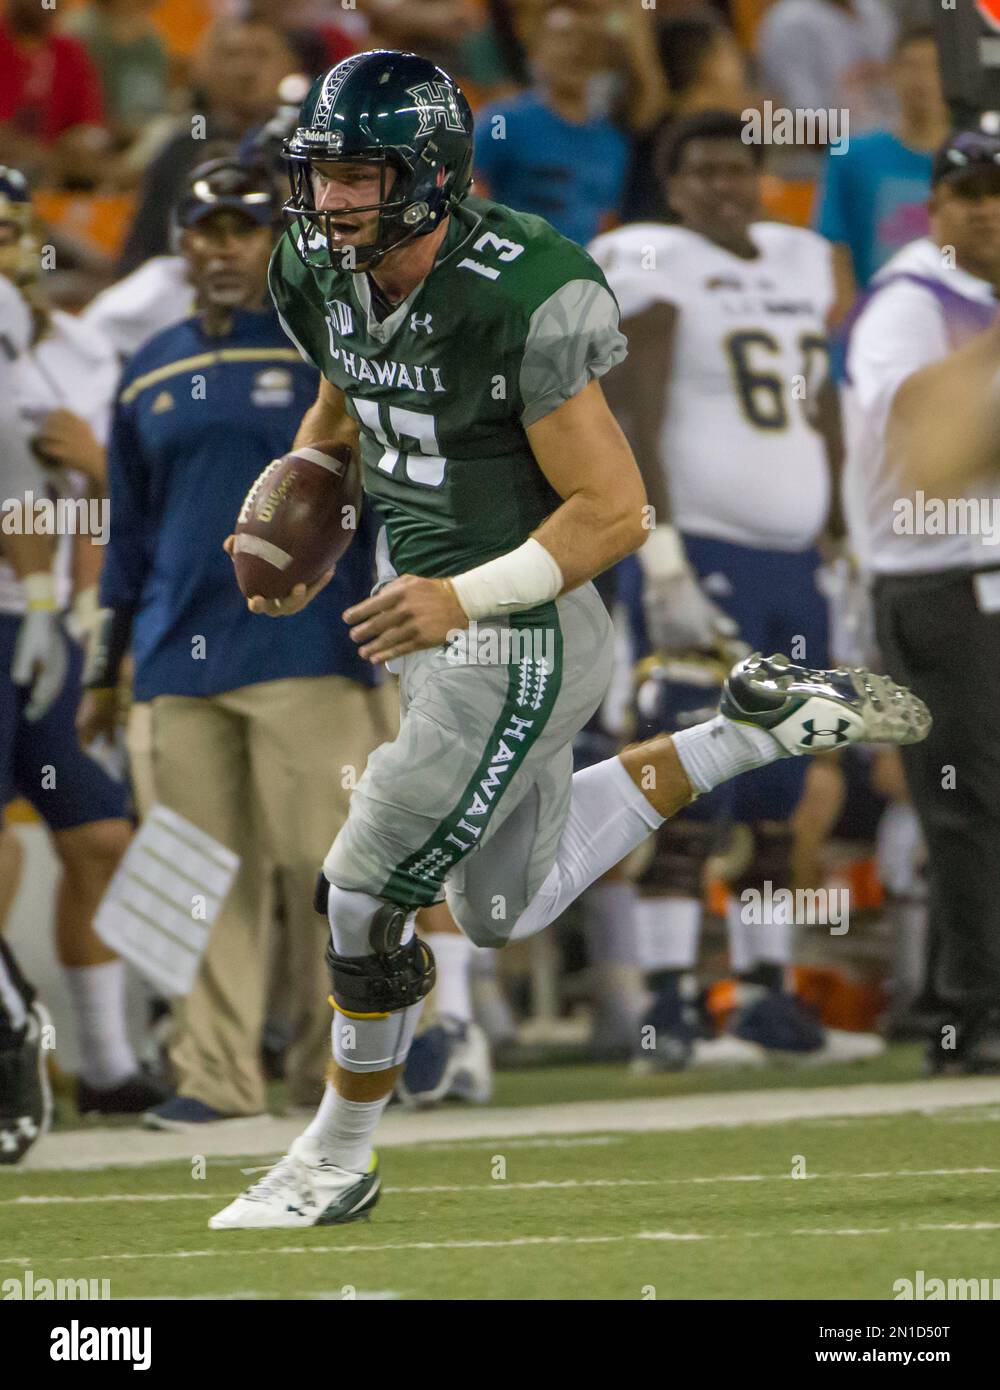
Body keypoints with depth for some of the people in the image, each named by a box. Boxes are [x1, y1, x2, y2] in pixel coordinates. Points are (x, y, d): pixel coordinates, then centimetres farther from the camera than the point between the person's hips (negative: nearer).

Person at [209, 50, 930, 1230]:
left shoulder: (519, 303, -25)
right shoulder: (322, 278, -3)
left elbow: (613, 513, -22)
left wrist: (466, 599, -31)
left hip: (518, 636, -9)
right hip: (427, 611, 9)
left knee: (369, 899, -6)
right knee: (504, 908, 21)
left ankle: (338, 1162, 15)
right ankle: (756, 726, 29)